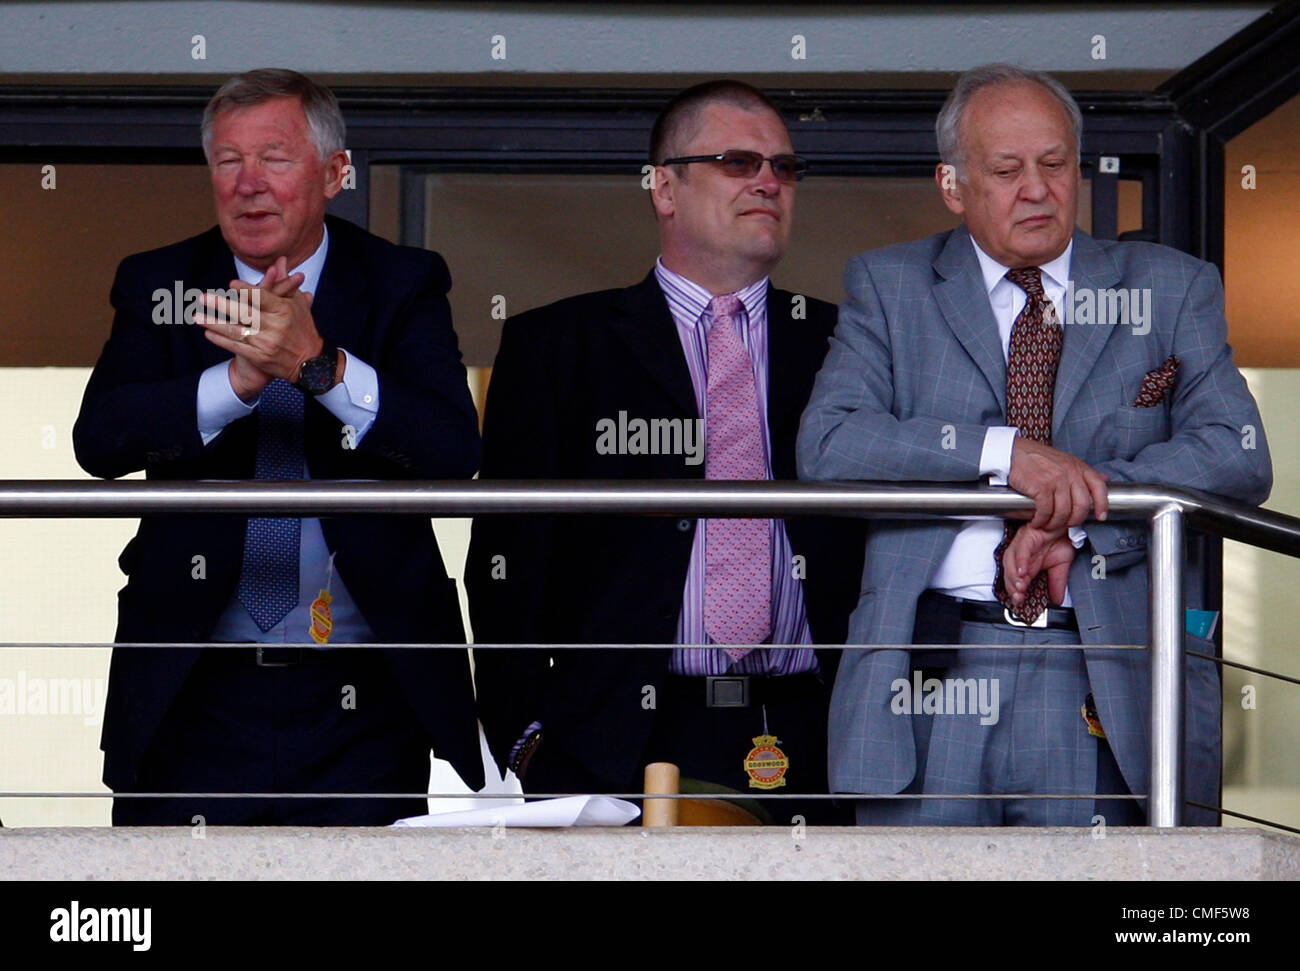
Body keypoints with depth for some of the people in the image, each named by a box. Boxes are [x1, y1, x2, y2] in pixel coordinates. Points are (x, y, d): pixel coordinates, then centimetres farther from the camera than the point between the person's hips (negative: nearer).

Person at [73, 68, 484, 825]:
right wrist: (239, 379, -26)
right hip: (194, 699, 1)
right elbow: (99, 441, -10)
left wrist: (319, 363, -26)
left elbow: (455, 451, -12)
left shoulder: (403, 286, 3)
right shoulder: (160, 286, 6)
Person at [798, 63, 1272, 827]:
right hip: (932, 675, 0)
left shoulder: (1172, 290, 13)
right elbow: (828, 447, -3)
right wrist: (1004, 451, -16)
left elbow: (1239, 456, 1)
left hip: (1110, 694, 0)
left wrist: (1077, 514, -13)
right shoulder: (890, 287, 12)